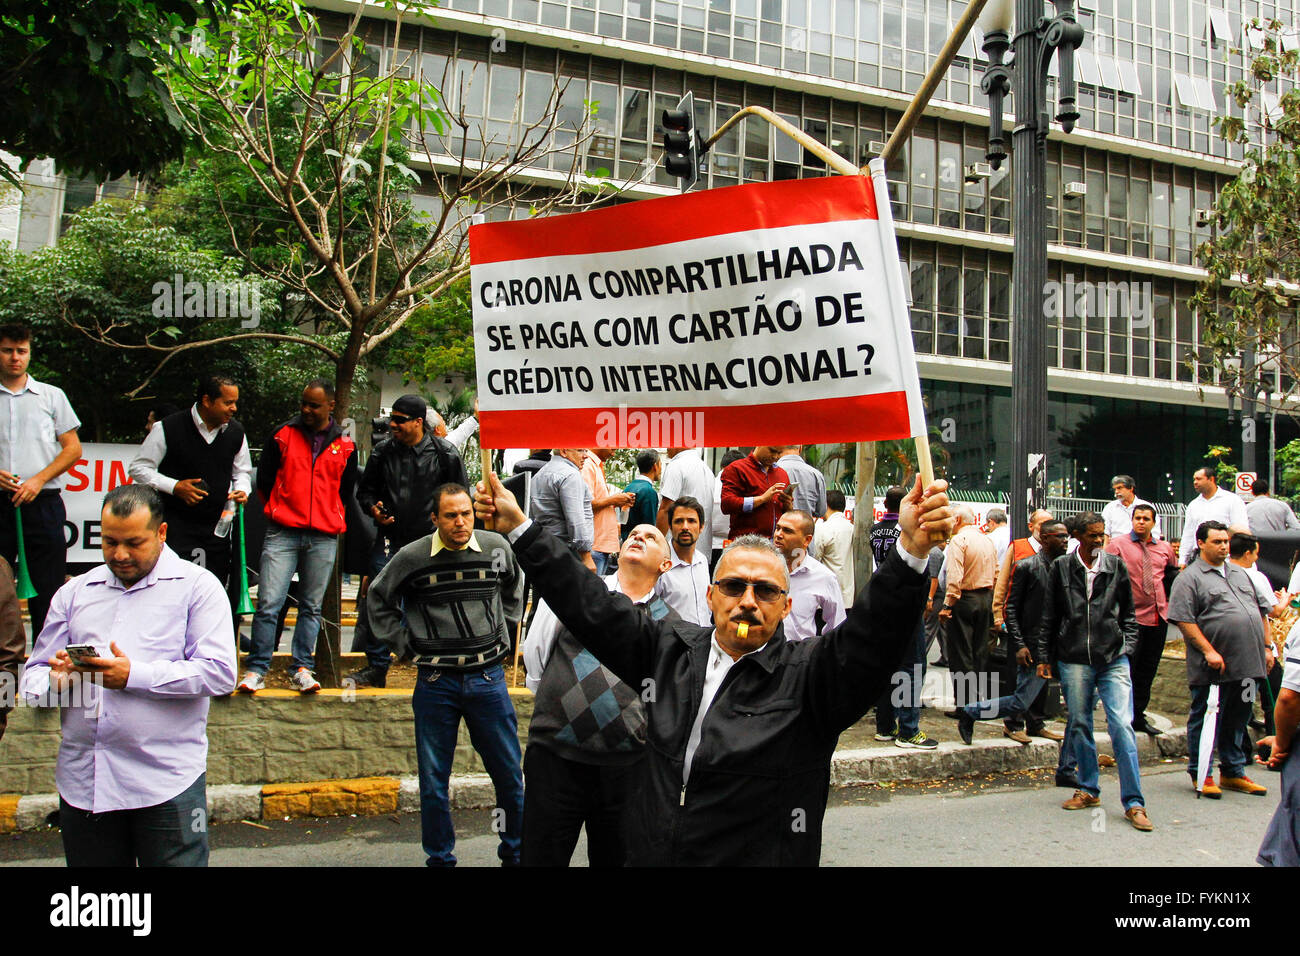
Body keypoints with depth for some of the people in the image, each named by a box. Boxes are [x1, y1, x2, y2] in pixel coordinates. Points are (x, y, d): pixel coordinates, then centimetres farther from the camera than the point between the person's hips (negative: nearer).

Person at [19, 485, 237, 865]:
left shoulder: (197, 586, 2)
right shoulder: (73, 593, 16)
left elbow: (218, 673, -10)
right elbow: (33, 674, 15)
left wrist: (134, 676, -17)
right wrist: (55, 682, -9)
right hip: (82, 784, 4)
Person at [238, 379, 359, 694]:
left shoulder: (345, 445, 9)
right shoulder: (283, 435, 5)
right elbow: (263, 478, 12)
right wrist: (275, 513, 12)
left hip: (324, 538, 2)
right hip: (282, 533, -1)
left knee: (311, 606, 7)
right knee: (268, 603, -7)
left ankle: (301, 668, 14)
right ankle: (256, 669, 1)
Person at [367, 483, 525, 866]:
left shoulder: (496, 547, -1)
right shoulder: (412, 557, -6)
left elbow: (513, 586, 23)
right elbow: (379, 599, 13)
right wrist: (405, 643, 5)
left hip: (488, 677, 1)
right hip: (435, 681, -1)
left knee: (509, 774, 7)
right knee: (433, 781, 6)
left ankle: (515, 852, 25)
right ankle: (440, 858, 23)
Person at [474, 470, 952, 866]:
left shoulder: (808, 674, -9)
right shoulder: (670, 650, 3)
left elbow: (873, 632, -25)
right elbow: (591, 606, 6)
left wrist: (912, 549, -42)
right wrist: (517, 526, 5)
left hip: (763, 857, -4)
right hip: (646, 855, 4)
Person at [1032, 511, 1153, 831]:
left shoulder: (1116, 566, 6)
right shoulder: (1062, 567, 5)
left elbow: (1128, 614, 14)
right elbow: (1049, 617, 9)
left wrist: (1126, 648, 3)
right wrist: (1043, 657, 7)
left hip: (1113, 660, -1)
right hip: (1073, 659, 1)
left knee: (1122, 725, -9)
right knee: (1079, 725, 9)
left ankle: (1133, 803, -4)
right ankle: (1089, 789, 25)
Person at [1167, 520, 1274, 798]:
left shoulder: (1241, 574, 17)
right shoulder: (1189, 578, -6)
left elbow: (1260, 611, 21)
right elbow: (1184, 619, -14)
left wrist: (1266, 647, 13)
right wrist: (1208, 651, -19)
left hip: (1247, 664, 7)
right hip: (1213, 668, -7)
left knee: (1237, 720, 15)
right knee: (1205, 720, 2)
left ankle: (1233, 773, 26)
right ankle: (1201, 775, 12)